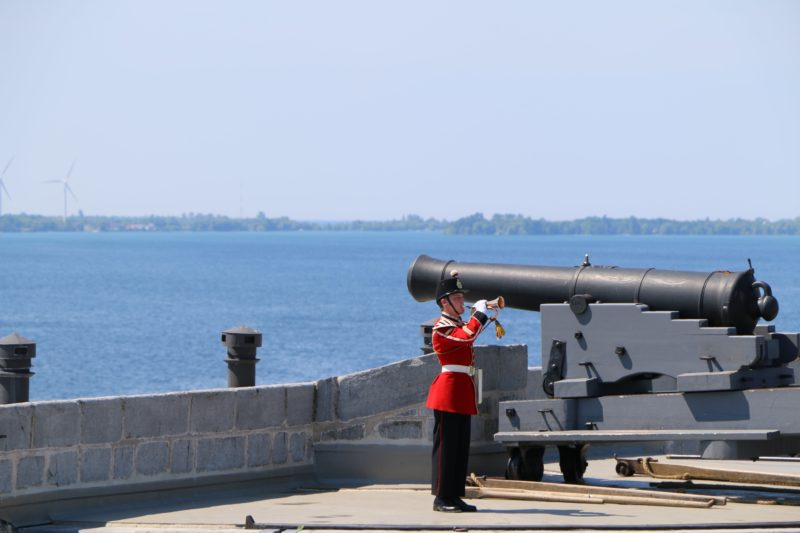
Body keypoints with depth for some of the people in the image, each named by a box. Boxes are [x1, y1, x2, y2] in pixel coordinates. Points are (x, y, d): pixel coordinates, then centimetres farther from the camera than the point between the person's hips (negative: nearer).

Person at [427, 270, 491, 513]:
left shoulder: (458, 324, 17)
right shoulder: (441, 327, -12)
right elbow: (468, 335, -28)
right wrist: (481, 310, -16)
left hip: (462, 394, 10)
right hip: (449, 391, -10)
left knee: (460, 446, 9)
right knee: (446, 444, -7)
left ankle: (454, 496, 13)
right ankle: (442, 498, -5)